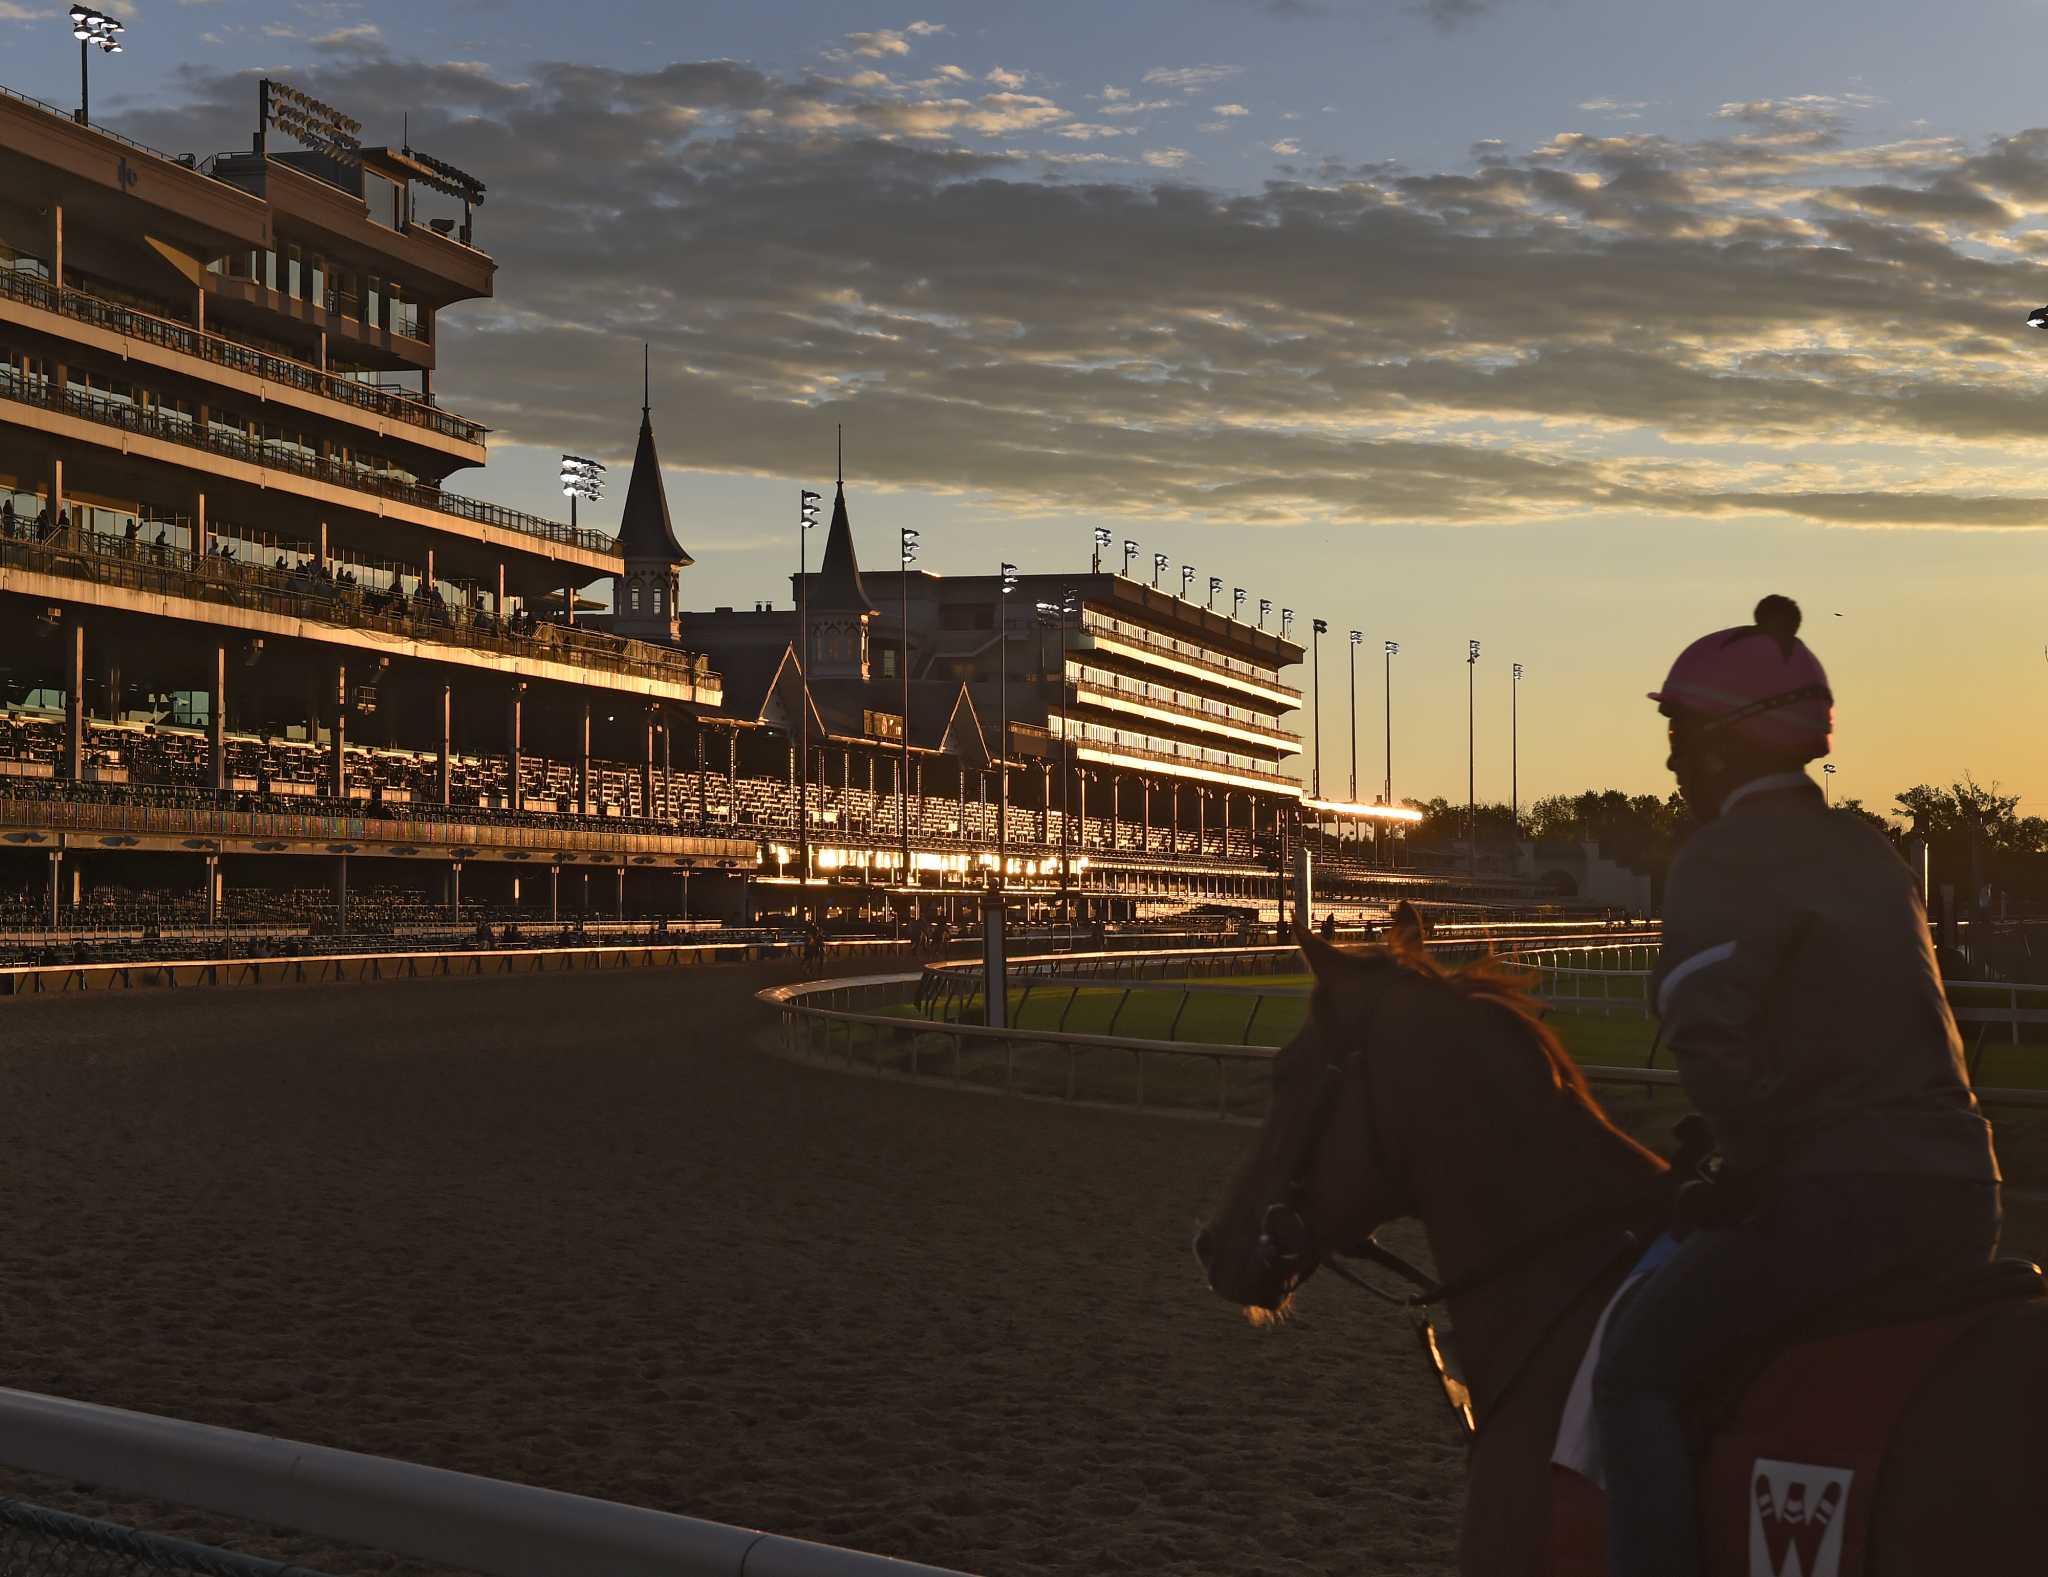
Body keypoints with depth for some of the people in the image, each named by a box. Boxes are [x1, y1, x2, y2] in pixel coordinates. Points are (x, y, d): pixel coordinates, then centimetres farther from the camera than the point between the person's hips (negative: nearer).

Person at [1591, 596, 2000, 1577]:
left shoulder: (1719, 860, -9)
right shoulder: (1870, 851, 16)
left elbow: (1709, 1041, -23)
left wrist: (1756, 1153, -8)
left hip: (1829, 1194, -9)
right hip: (1959, 1193, 9)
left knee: (1635, 1371, 0)